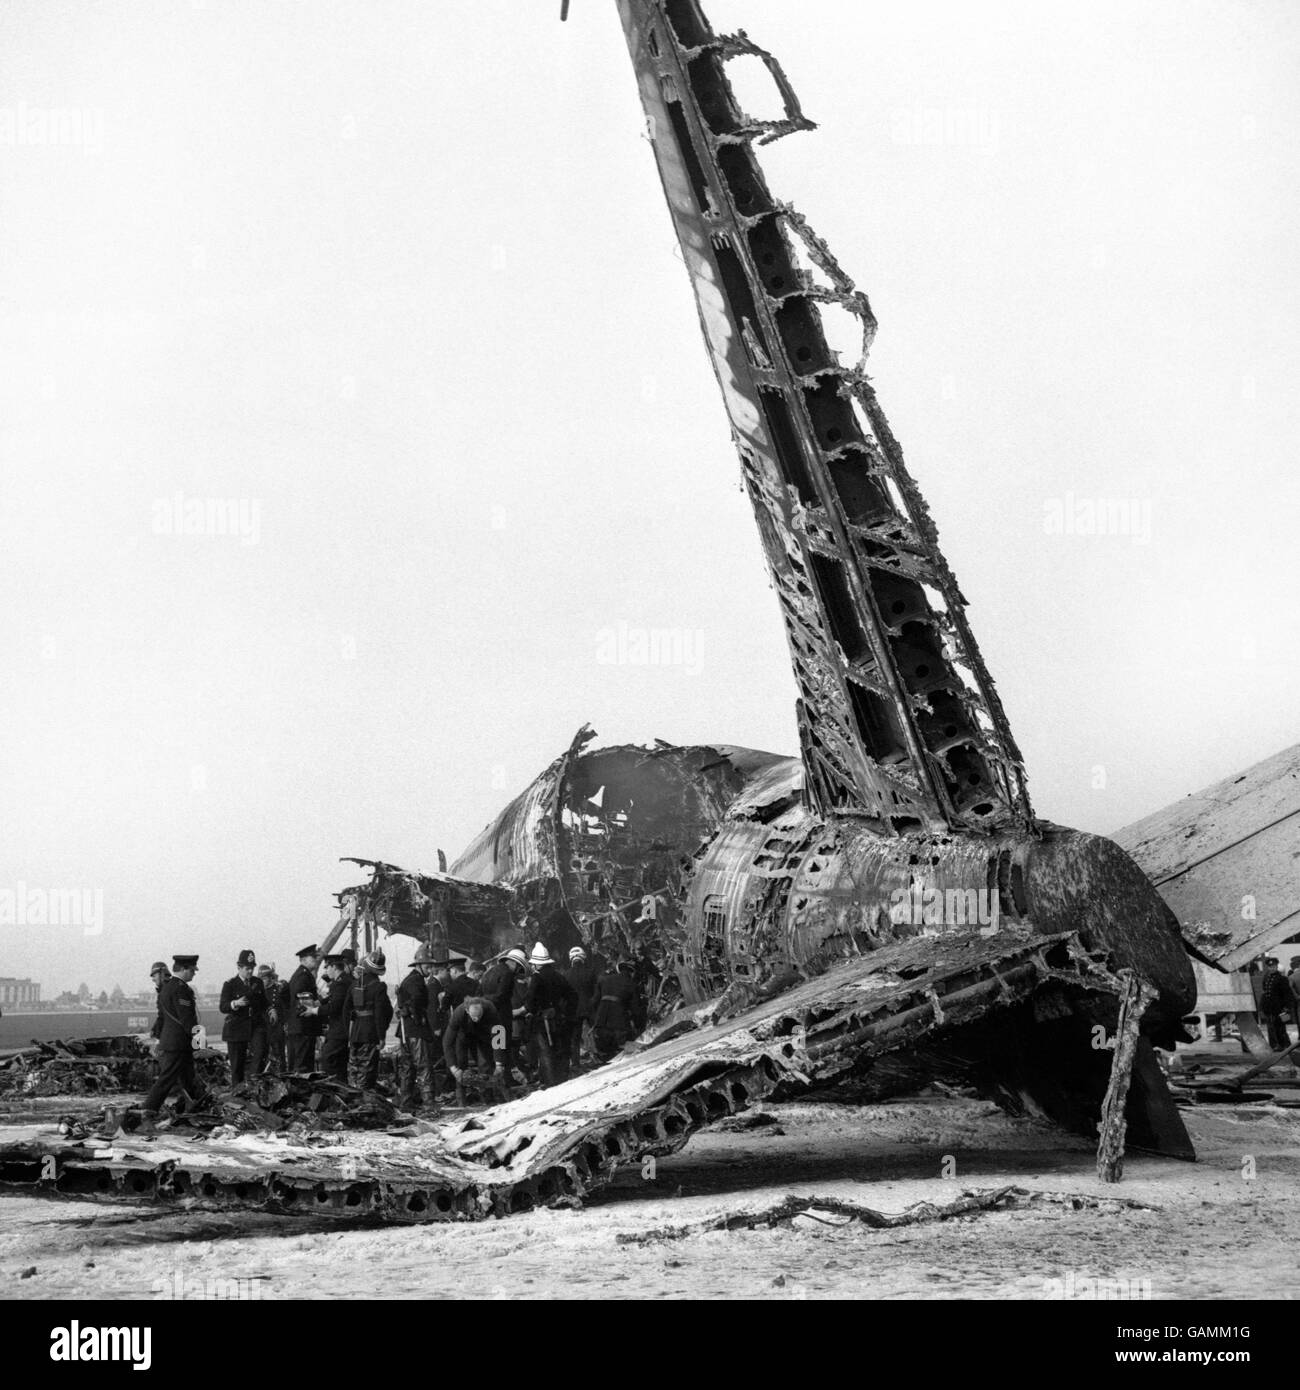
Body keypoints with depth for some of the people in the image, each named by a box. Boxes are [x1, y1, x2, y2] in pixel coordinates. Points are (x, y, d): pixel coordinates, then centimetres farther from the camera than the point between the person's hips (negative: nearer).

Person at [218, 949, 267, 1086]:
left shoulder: (258, 982, 10)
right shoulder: (230, 984, -2)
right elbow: (222, 1007, -10)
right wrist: (235, 1004, -28)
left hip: (256, 1025, 2)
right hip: (237, 1027, -2)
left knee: (260, 1050, -23)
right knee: (237, 1064, 1)